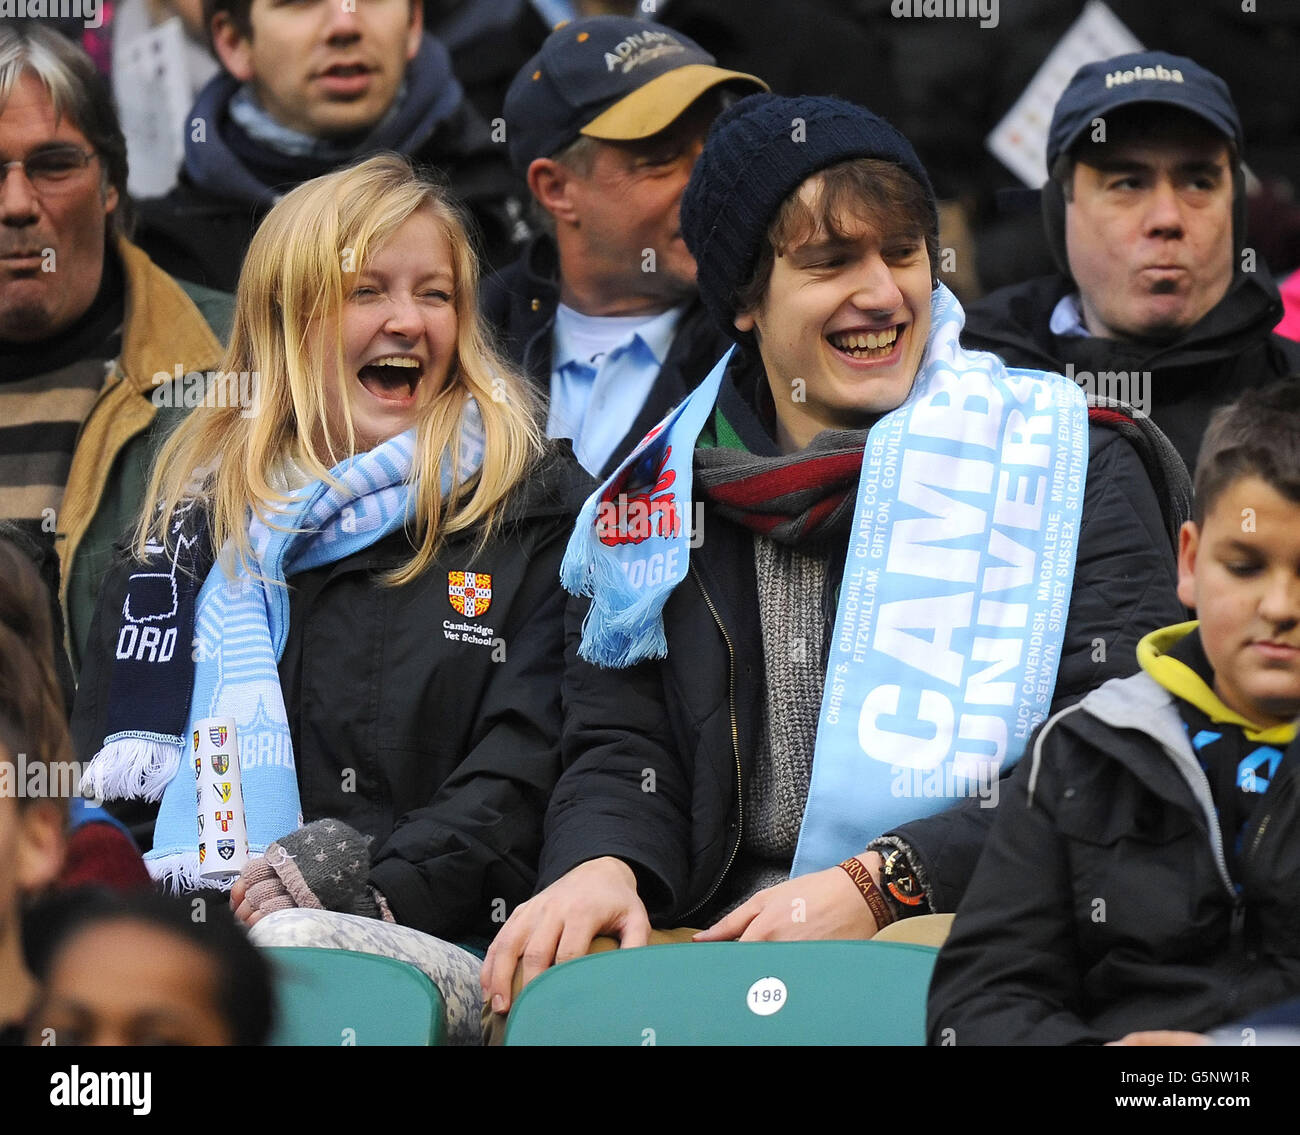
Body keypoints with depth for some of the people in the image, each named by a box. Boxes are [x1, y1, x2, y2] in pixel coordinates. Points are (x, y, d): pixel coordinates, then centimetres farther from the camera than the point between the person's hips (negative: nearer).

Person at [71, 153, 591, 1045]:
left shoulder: (535, 508, 12)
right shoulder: (201, 520, 22)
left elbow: (527, 773, 0)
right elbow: (110, 763, 18)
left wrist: (360, 888, -15)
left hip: (441, 951, -3)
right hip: (194, 938, 3)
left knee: (298, 948, -39)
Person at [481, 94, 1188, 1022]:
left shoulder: (1063, 467, 6)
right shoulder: (658, 499, 17)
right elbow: (624, 754, 13)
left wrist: (876, 885, -17)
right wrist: (601, 866, -13)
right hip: (724, 946, 3)